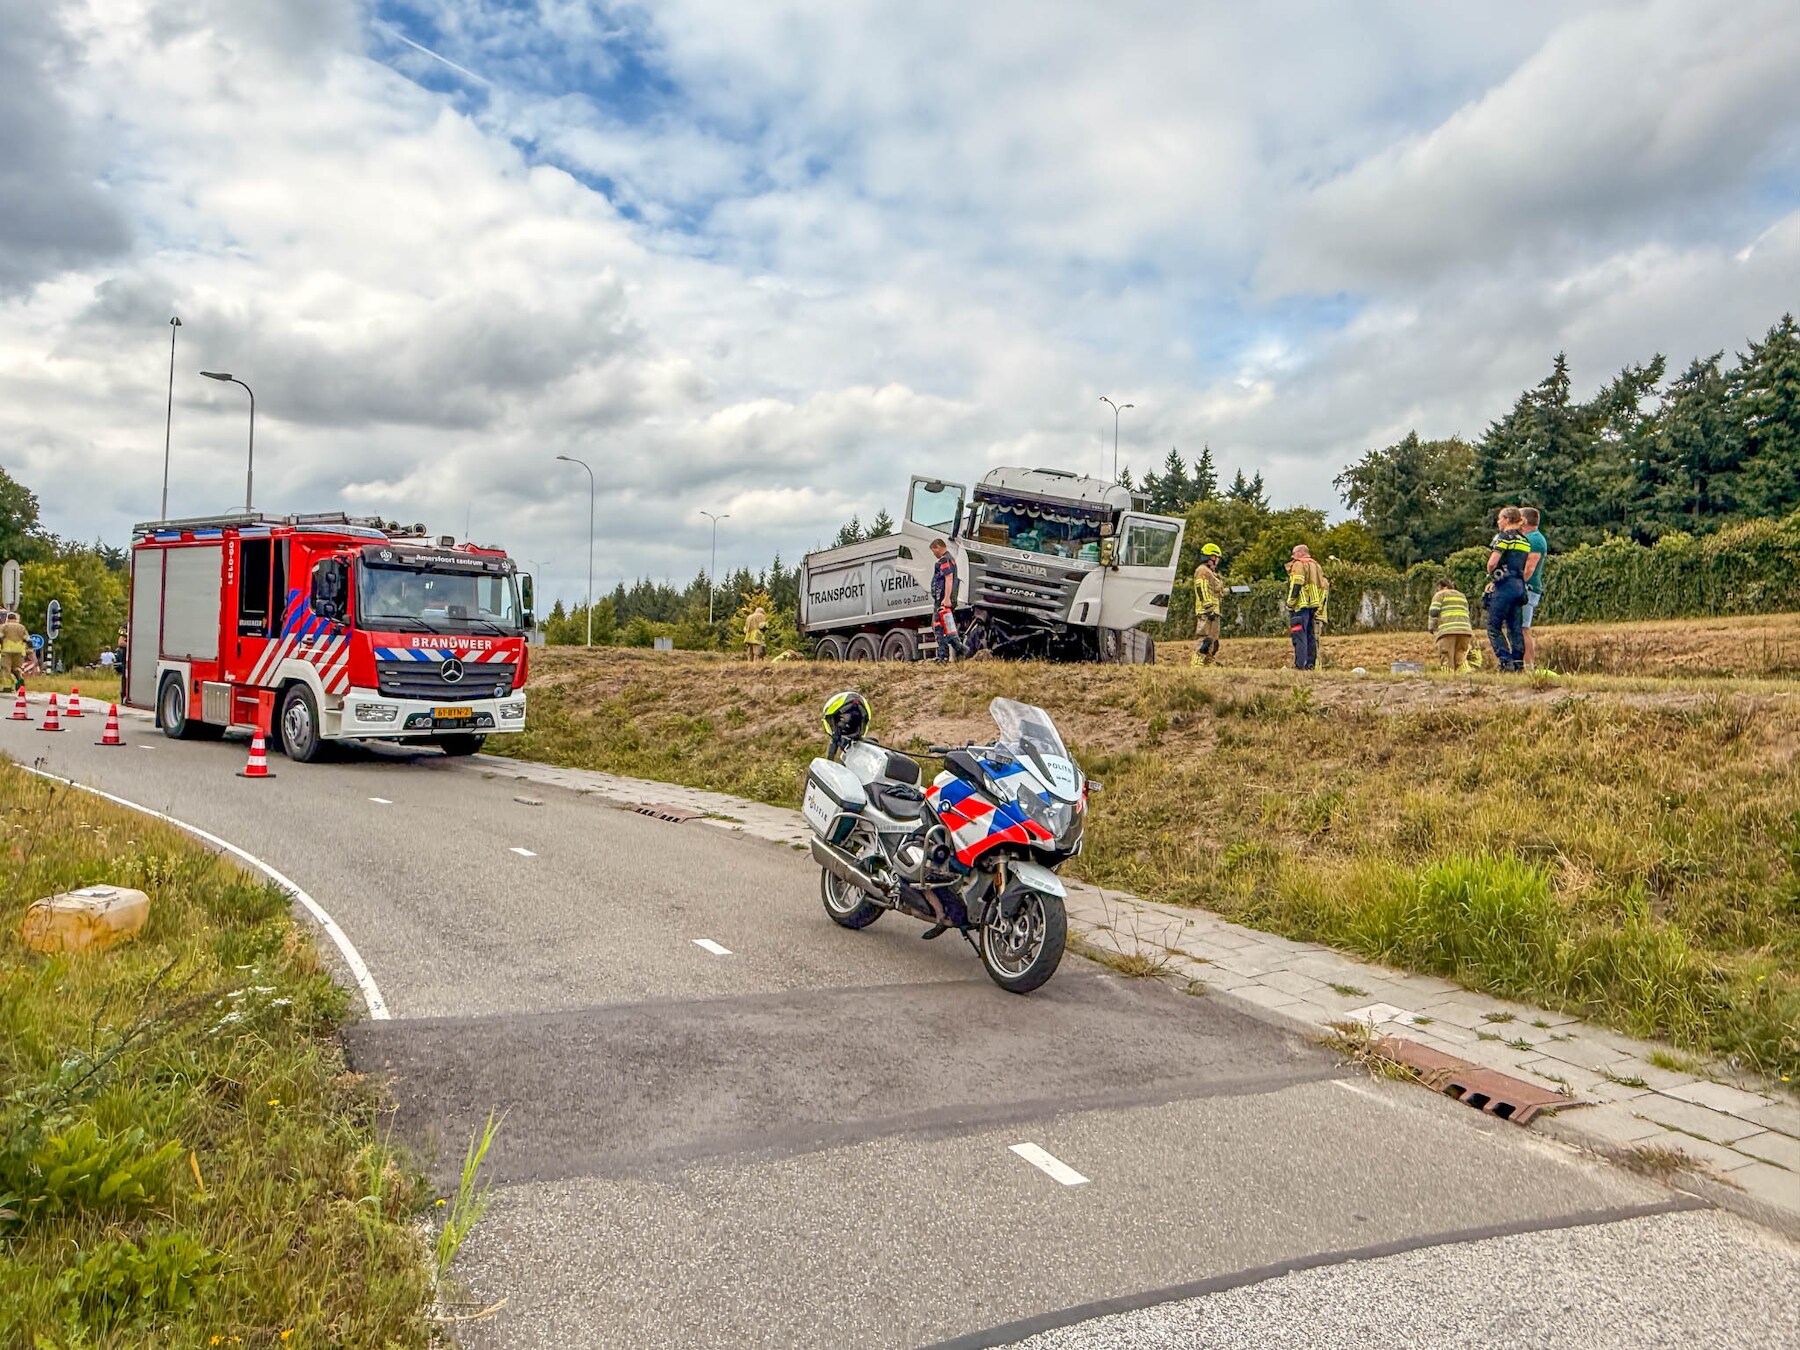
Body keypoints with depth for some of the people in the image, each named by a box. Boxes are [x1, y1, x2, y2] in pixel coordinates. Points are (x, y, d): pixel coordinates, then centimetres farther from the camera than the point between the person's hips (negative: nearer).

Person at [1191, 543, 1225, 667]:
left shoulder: (1212, 572, 25)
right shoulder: (1202, 571, -7)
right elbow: (1203, 592, -17)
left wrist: (1220, 612, 27)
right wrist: (1209, 609, -24)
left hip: (1215, 612, 11)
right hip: (1207, 612, -11)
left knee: (1213, 642, 10)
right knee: (1205, 639, -16)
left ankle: (1207, 664, 12)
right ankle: (1197, 665, -20)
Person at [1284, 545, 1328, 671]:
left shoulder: (1298, 565, -3)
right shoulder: (1316, 566, 22)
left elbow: (1297, 584, -17)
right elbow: (1325, 586, 18)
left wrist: (1290, 602, -14)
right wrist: (1321, 605, 18)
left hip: (1301, 605, -8)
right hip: (1314, 606, 8)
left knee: (1299, 635, -10)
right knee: (1311, 635, 12)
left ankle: (1300, 664, -14)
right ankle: (1311, 664, 12)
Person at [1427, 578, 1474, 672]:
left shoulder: (1439, 595, 11)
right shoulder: (1462, 596, 28)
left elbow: (1433, 613, -1)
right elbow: (1467, 615, 25)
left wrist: (1431, 628, 10)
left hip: (1447, 631, -4)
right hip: (1465, 630, 5)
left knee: (1447, 661, -6)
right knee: (1460, 659, 4)